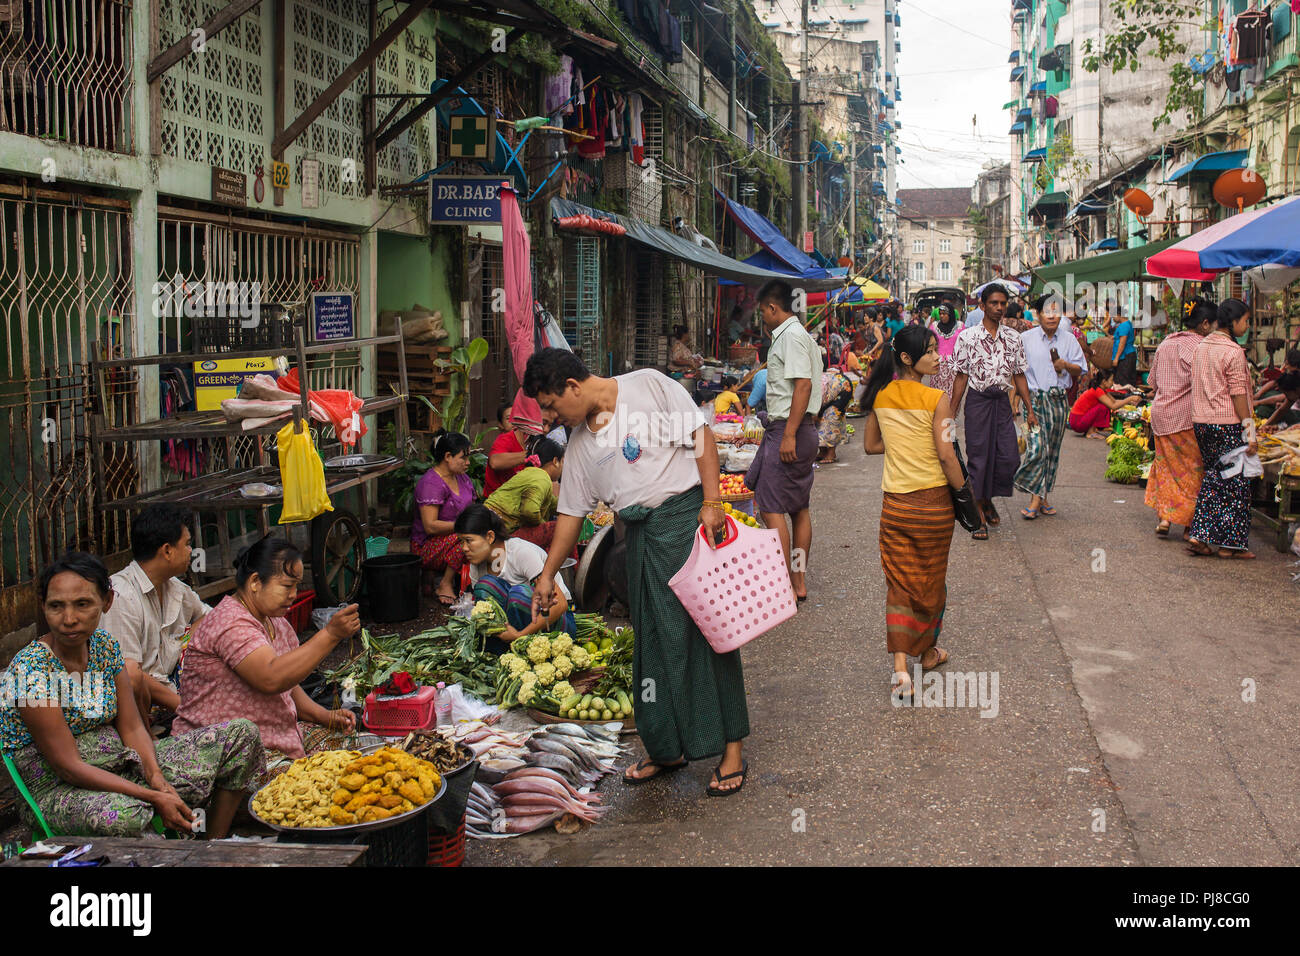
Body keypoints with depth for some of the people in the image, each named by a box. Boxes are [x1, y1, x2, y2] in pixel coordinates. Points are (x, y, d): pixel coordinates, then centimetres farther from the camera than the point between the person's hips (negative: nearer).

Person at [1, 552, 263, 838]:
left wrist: (157, 780, -16)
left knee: (241, 732, -1)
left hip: (120, 766, 8)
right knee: (122, 815, -45)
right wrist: (154, 798, -25)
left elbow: (132, 728, 5)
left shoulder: (104, 646, 4)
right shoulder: (30, 668, -17)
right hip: (56, 790, -7)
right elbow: (67, 766, -21)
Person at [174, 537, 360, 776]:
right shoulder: (230, 623, -18)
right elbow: (271, 679, -33)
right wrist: (330, 634, -35)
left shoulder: (276, 622, 14)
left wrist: (325, 716, 0)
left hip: (278, 734, 10)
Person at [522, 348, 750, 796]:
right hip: (640, 533, 6)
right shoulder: (581, 442, 14)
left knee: (706, 630, -6)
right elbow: (571, 512, 19)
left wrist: (711, 501, -16)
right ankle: (667, 748, 19)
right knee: (654, 642, 8)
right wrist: (547, 574, 20)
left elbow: (701, 435, -7)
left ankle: (732, 749, 1)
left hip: (686, 516, -6)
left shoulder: (648, 385, -3)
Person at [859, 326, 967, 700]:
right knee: (931, 579, 15)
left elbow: (870, 445, 11)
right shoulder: (936, 400, -15)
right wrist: (964, 493, -4)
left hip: (894, 502, 4)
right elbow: (946, 455, -16)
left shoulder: (880, 396, 1)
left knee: (898, 582, 7)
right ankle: (928, 651, 33)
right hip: (933, 501, -3)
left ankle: (900, 668, -2)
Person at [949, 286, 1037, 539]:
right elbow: (961, 376, -1)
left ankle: (988, 499, 24)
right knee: (978, 458, 0)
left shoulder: (1013, 337, 7)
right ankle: (979, 517, 10)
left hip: (1002, 401, 3)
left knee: (1009, 458, -1)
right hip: (978, 401, -3)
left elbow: (1019, 375, 12)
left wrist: (1030, 410, 9)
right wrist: (952, 413, -3)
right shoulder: (968, 336, -3)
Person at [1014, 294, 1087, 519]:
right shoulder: (1026, 339, 1)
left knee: (1052, 450, 8)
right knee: (1036, 448, -14)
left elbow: (1080, 369, 12)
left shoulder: (1069, 340, 8)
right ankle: (1036, 498, -6)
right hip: (1034, 399, -4)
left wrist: (1066, 365, -9)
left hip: (1058, 400, 4)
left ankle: (1042, 496, 17)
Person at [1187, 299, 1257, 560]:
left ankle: (1200, 536, 9)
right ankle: (1231, 543, 6)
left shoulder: (1201, 347, 10)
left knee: (1213, 479, 14)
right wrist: (1250, 431, -11)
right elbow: (1238, 394, -15)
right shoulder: (1233, 352, -14)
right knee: (1235, 483, 2)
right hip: (1227, 423, -7)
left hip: (1201, 421, 8)